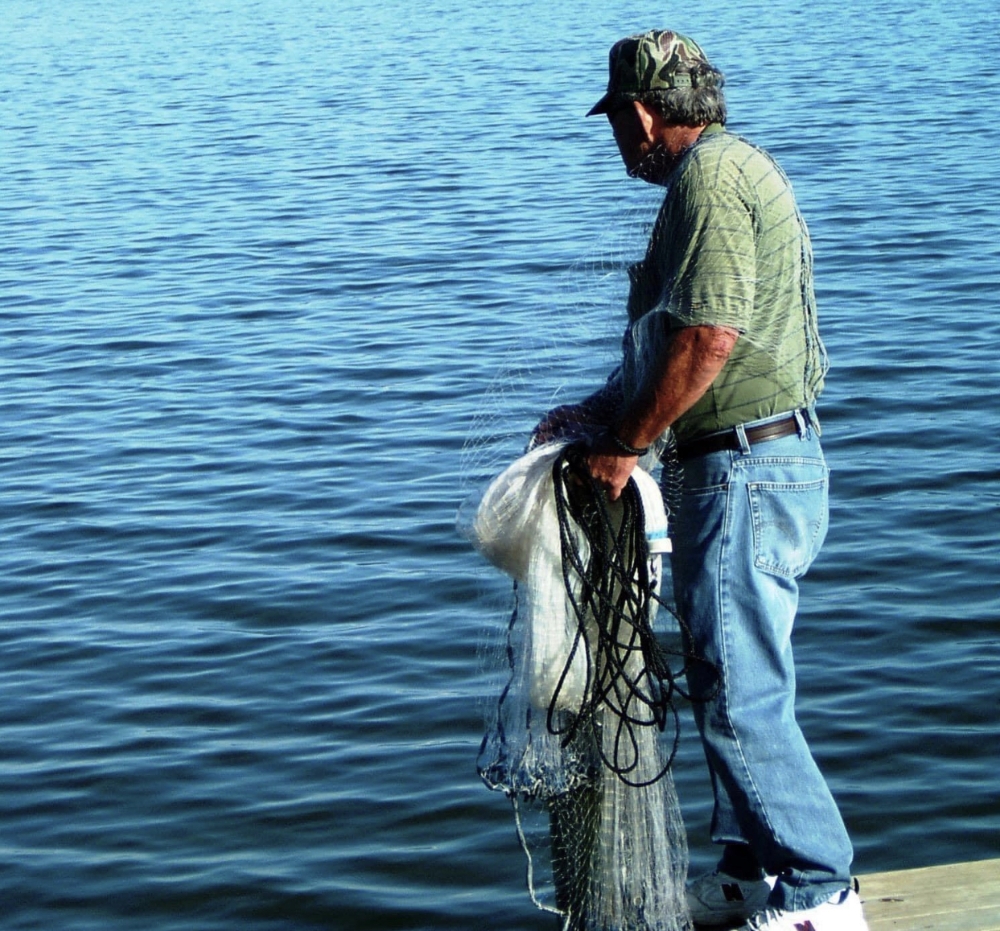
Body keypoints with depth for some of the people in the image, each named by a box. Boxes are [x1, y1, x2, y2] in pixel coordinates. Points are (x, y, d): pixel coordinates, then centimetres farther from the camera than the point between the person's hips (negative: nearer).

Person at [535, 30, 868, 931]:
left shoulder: (710, 174, -13)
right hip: (770, 461, 11)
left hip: (749, 472, -11)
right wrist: (599, 410, 27)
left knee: (742, 697, -7)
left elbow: (706, 341, -22)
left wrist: (625, 446, -13)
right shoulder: (735, 167, 20)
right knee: (731, 681, 16)